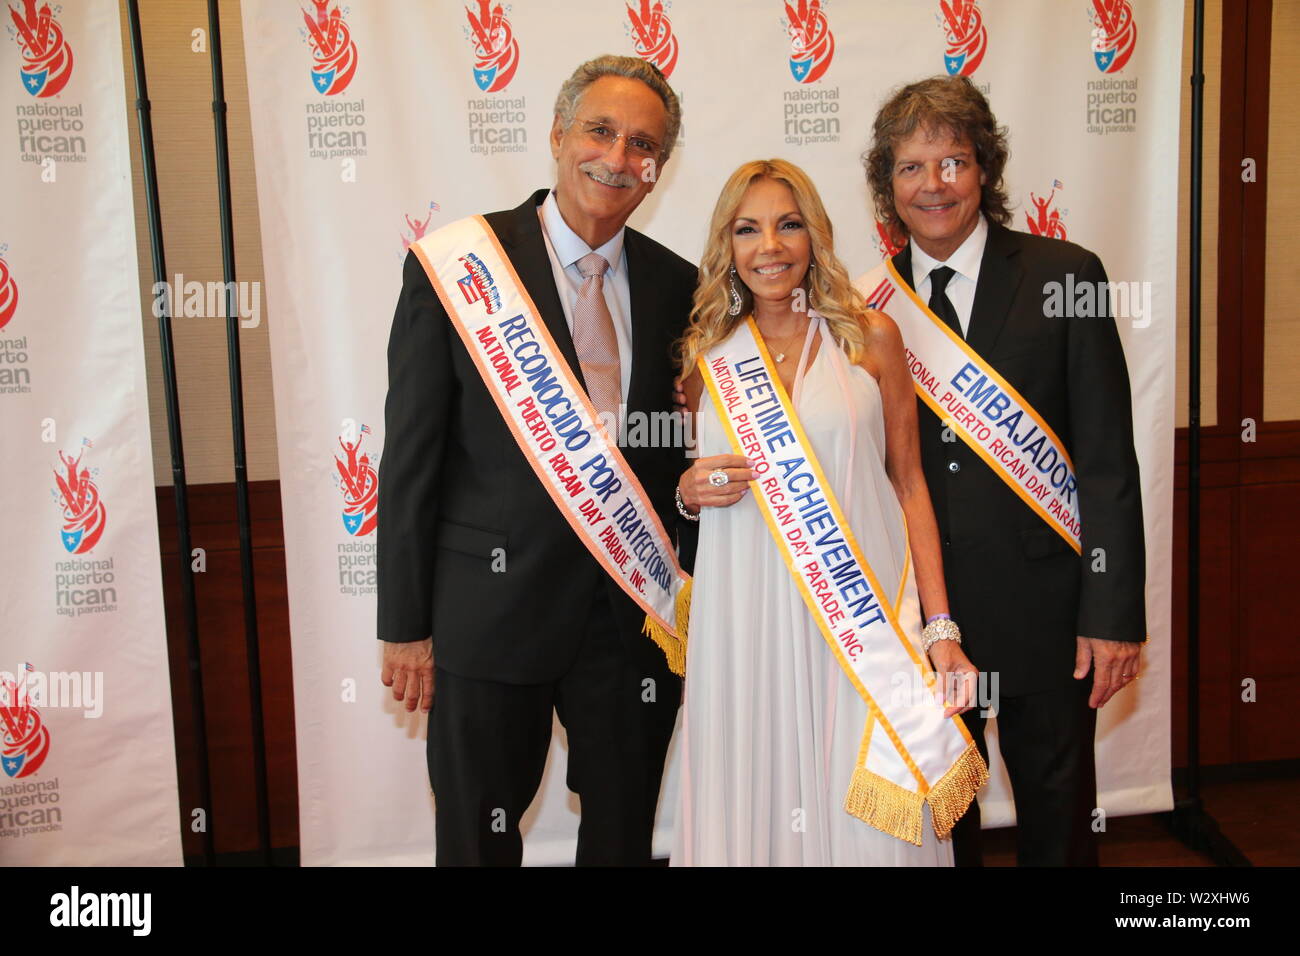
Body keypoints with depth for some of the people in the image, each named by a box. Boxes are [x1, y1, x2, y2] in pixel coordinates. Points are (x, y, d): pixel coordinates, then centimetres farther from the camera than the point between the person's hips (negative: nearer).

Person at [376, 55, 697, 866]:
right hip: (491, 606, -3)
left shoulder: (676, 285, 3)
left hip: (636, 611, 4)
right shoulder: (458, 264, -8)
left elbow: (676, 450, 11)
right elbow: (411, 456, -7)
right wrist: (405, 624, -7)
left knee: (624, 832, 18)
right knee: (479, 837, 13)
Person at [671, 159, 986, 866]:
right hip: (746, 618, 2)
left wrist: (941, 626, -1)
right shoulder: (706, 354, 8)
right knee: (756, 795, 6)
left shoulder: (870, 337, 3)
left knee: (870, 810, -1)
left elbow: (908, 481, 5)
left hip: (864, 611, -1)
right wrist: (691, 491, -4)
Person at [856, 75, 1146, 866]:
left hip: (1042, 604, -2)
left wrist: (1113, 613, -10)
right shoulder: (871, 303, 1)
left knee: (1059, 812, 13)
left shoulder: (1065, 277, -5)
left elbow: (1108, 459, -7)